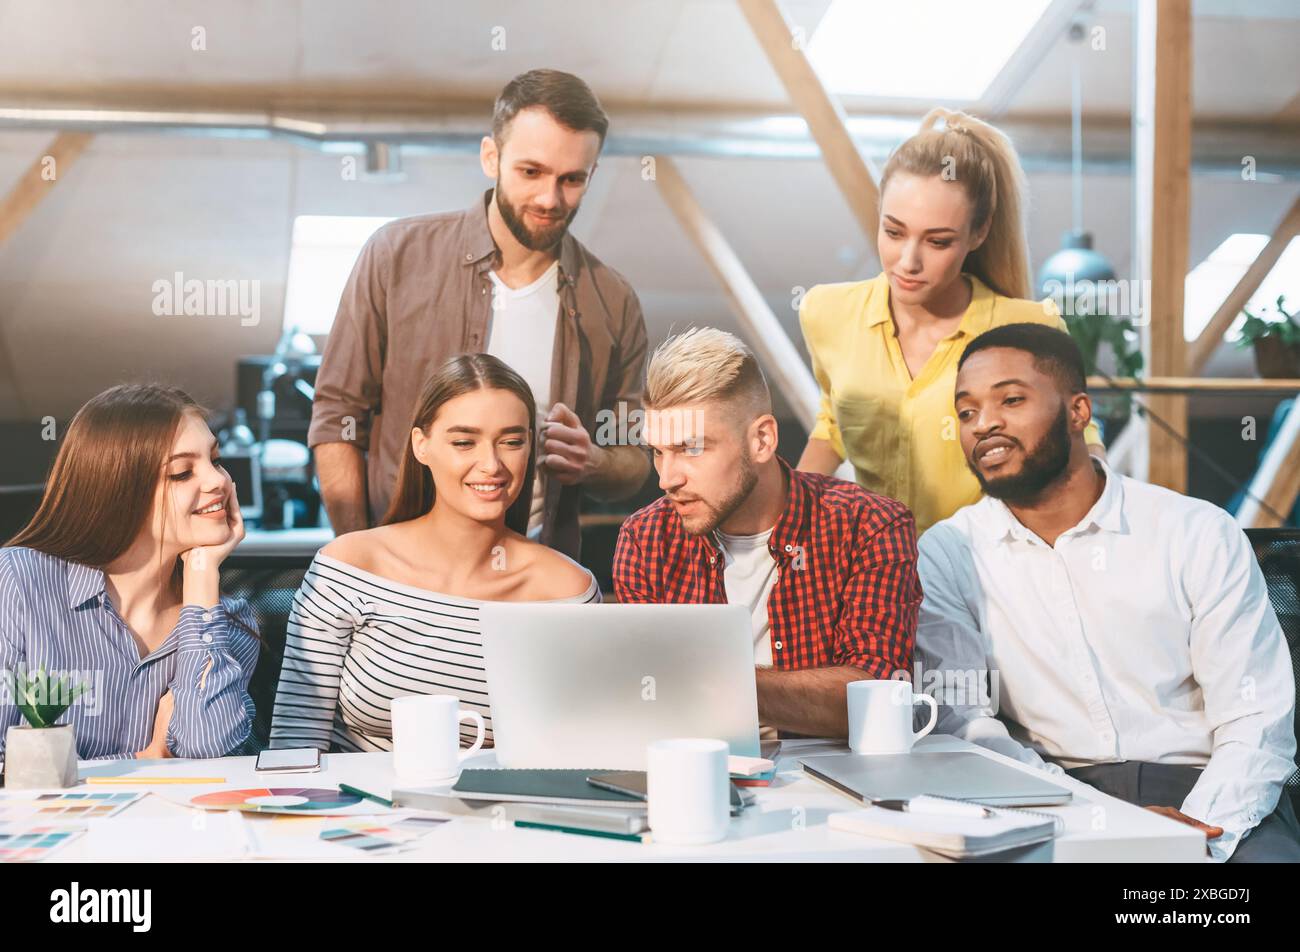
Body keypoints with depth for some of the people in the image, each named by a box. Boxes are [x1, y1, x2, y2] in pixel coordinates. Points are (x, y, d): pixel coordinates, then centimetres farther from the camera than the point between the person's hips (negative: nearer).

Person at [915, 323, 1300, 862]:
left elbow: (1254, 723, -2)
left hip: (1200, 796, -1)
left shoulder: (1201, 534, 1)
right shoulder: (948, 554, 4)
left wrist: (1193, 833, -21)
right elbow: (960, 719, -5)